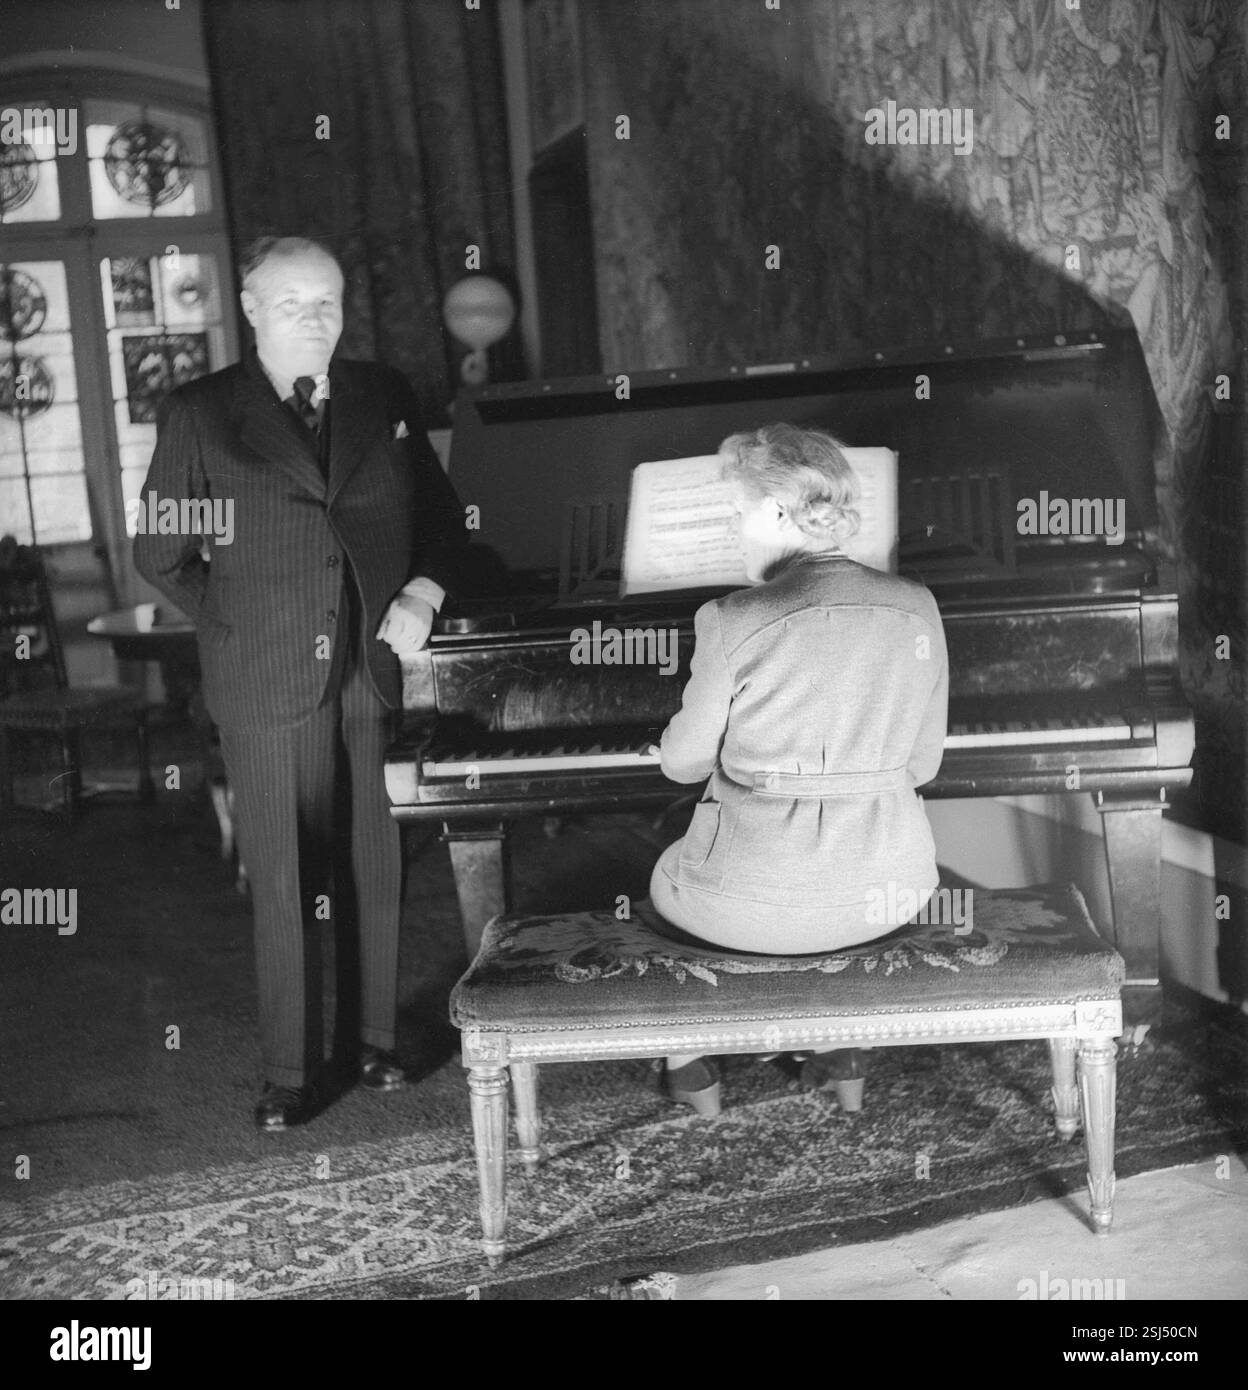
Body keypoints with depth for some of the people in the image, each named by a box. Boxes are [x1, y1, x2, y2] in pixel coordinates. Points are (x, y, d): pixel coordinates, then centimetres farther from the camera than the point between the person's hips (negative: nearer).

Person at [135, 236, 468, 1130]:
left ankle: (371, 1038, 27)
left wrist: (422, 593, -1)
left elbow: (442, 514, 15)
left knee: (374, 874, 10)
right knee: (286, 888, 4)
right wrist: (237, 628, 1)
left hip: (378, 676, 2)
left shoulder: (385, 399, 9)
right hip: (269, 689, -2)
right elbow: (162, 554, 6)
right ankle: (292, 1072, 16)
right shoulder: (200, 415, 1)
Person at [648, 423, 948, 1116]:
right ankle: (840, 1048, 38)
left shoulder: (732, 622, -16)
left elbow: (684, 762, -4)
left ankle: (691, 1070, 37)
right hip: (889, 889, 4)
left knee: (666, 878, 29)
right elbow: (923, 763, 5)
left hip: (757, 904, -4)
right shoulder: (917, 608, -3)